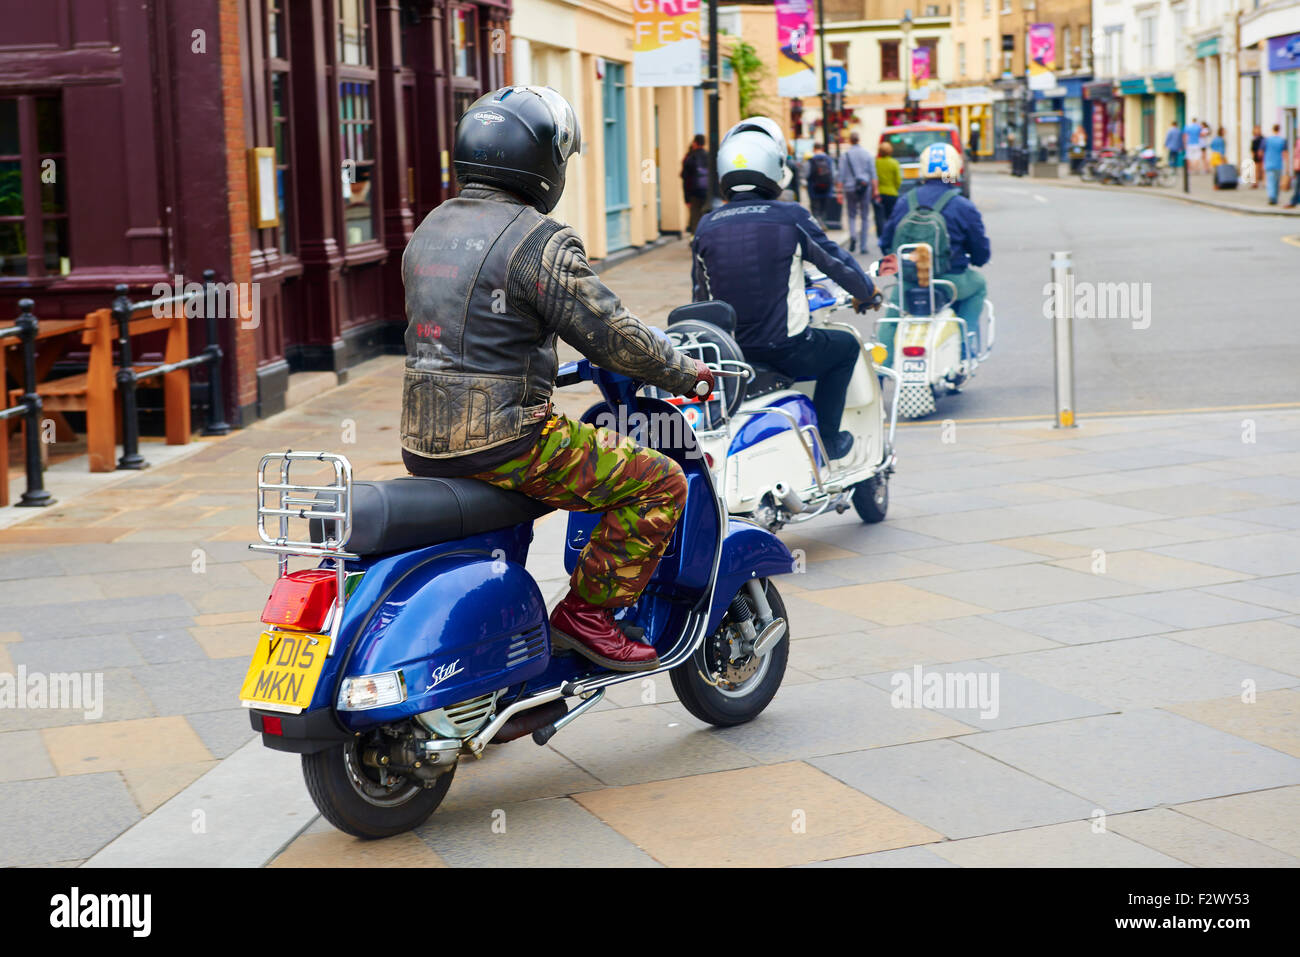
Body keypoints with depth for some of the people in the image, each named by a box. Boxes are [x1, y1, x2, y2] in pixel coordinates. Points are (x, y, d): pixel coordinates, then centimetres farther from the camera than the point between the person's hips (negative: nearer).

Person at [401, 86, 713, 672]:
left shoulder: (429, 231, 13)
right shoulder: (539, 241, -13)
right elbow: (610, 333, -13)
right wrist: (687, 374, 3)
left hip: (424, 445, 9)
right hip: (502, 442, -9)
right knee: (659, 483, -2)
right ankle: (586, 612, 0)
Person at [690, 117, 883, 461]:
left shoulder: (706, 226, 1)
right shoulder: (791, 218, -10)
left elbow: (701, 295, 12)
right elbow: (836, 261, 4)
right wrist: (866, 292, 25)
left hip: (726, 354, 5)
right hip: (785, 349, -4)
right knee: (845, 346, 25)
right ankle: (824, 439, 22)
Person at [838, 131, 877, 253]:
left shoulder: (845, 155, -1)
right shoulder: (867, 153, 3)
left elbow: (841, 175, -3)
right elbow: (872, 173, 2)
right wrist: (875, 189, 5)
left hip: (850, 188, -1)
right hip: (865, 187, 1)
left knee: (851, 215, 11)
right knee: (864, 217, 7)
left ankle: (852, 235, -18)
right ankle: (863, 246, 5)